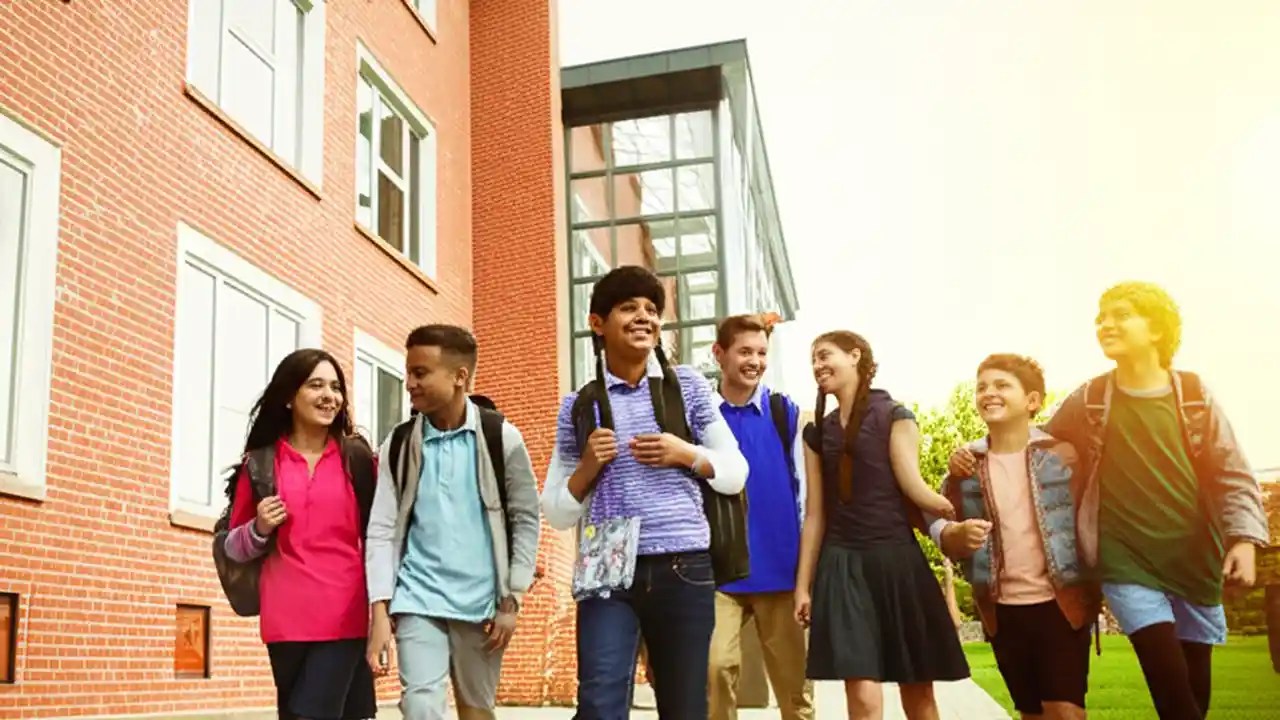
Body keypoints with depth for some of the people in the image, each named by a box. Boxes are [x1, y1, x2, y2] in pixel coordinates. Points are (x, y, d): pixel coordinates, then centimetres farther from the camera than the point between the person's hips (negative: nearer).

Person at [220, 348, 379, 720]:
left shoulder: (357, 457, 3)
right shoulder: (260, 462, 5)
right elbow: (234, 549, 12)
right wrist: (259, 530, -8)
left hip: (345, 616, -2)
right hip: (286, 619, 2)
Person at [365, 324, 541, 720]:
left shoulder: (501, 438, -3)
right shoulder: (398, 445, 2)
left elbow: (526, 519, 1)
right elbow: (382, 529, 1)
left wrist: (511, 601, -3)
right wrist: (379, 612, -8)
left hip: (482, 602, 0)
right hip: (418, 600, 1)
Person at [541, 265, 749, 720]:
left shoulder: (686, 385, 8)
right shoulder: (579, 406, 6)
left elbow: (736, 473, 11)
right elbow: (557, 513, 9)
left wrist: (686, 454, -7)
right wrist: (588, 465, -9)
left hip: (683, 569, 1)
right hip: (609, 573, -1)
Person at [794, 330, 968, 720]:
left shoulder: (894, 416, 3)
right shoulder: (817, 432, 14)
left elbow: (914, 488, -4)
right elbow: (815, 514, 12)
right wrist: (803, 585, 9)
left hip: (896, 559, -2)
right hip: (843, 566, 2)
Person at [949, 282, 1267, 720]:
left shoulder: (1194, 395, 2)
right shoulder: (1088, 400, 2)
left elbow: (1233, 477, 3)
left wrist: (1243, 538, -10)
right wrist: (974, 452, -3)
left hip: (1195, 561, 2)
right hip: (1126, 561, -2)